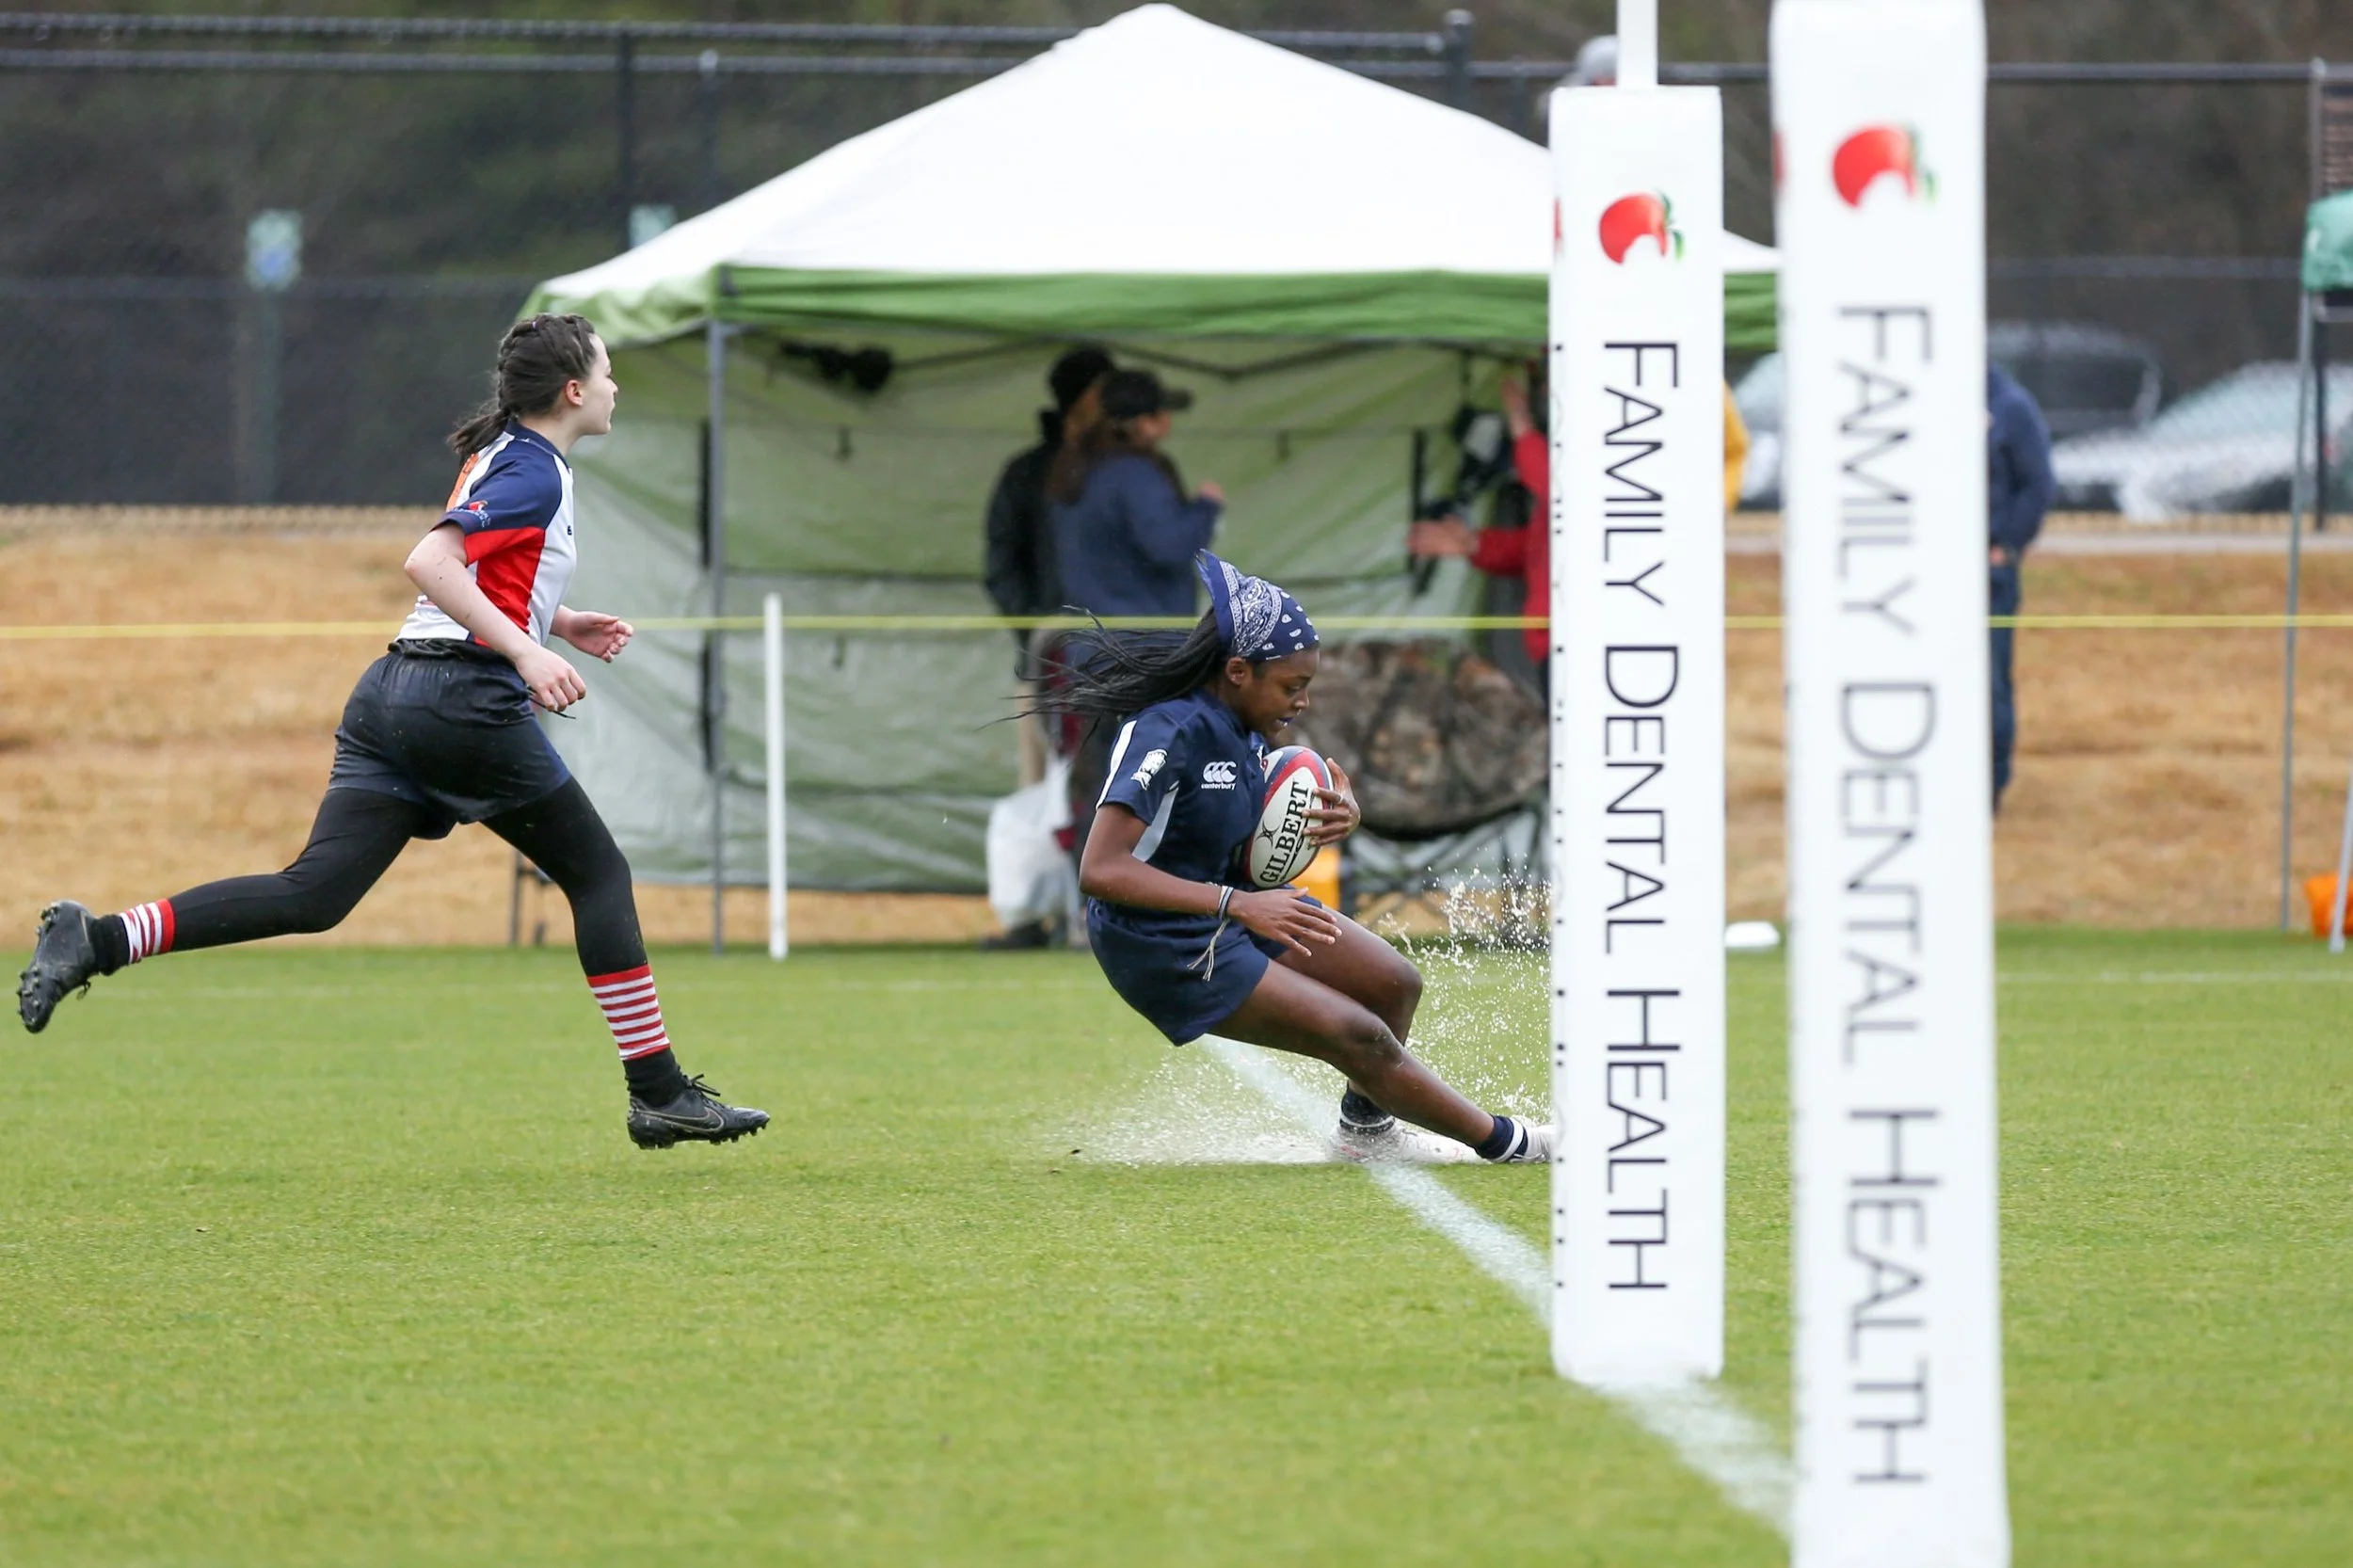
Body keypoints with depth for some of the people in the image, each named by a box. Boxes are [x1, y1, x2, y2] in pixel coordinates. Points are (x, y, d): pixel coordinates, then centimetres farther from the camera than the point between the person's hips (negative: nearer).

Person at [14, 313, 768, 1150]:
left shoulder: (502, 456, 22)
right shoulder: (535, 471, -8)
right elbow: (429, 564, -20)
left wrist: (556, 623, 26)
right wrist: (527, 650, -26)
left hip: (391, 697, 9)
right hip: (466, 698, -9)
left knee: (312, 895, -3)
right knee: (599, 875, 5)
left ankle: (96, 940, -16)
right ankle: (660, 1095, 8)